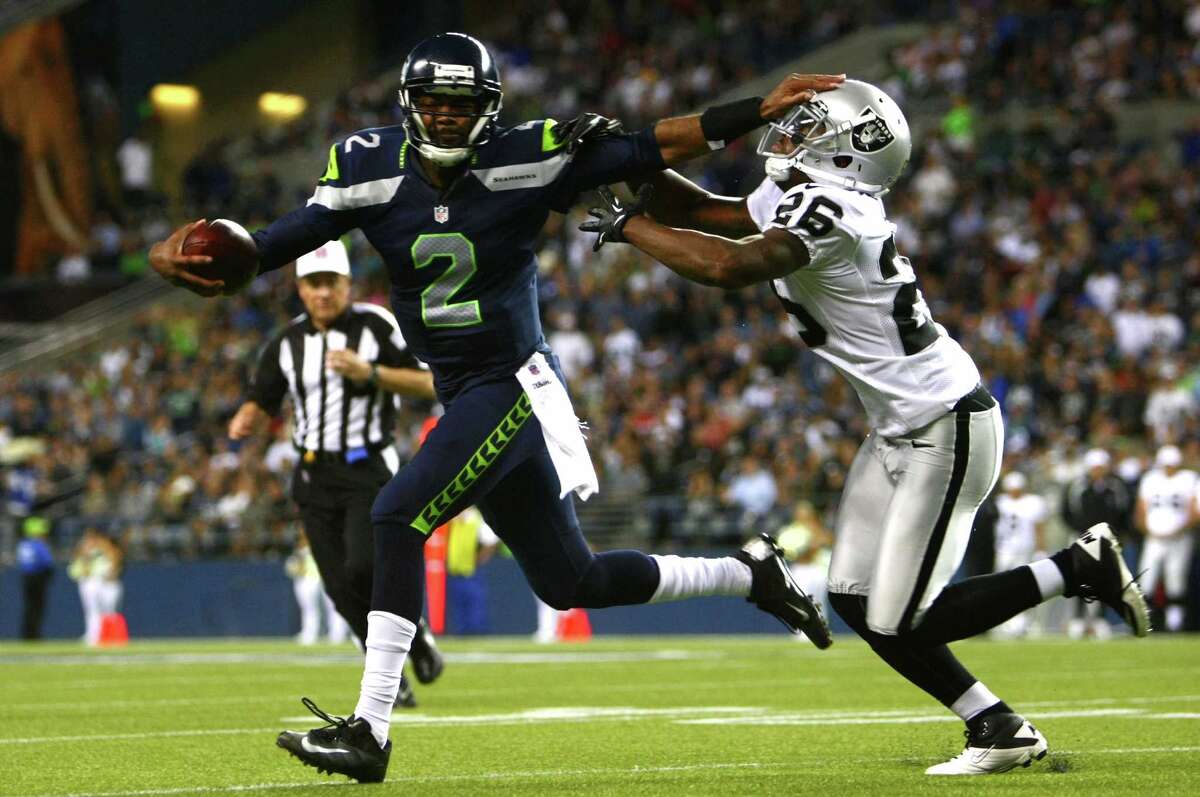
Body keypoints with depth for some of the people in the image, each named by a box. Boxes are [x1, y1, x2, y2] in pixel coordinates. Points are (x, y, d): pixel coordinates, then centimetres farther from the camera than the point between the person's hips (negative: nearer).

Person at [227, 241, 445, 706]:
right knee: (341, 588, 0)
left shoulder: (377, 326, -5)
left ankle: (411, 628, 9)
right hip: (315, 474, 5)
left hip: (369, 470, -4)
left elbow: (429, 384, -8)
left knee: (363, 568, -21)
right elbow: (262, 402, 15)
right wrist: (245, 421, -9)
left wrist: (370, 373, -21)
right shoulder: (287, 343, 8)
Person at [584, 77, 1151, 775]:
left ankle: (1079, 569, 5)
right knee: (856, 600, 7)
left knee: (898, 624, -7)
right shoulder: (805, 196, 5)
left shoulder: (827, 209, -24)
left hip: (946, 430, -10)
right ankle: (998, 727, 16)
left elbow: (730, 266, -37)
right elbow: (709, 213, 17)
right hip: (902, 429, 10)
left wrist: (631, 227, -24)